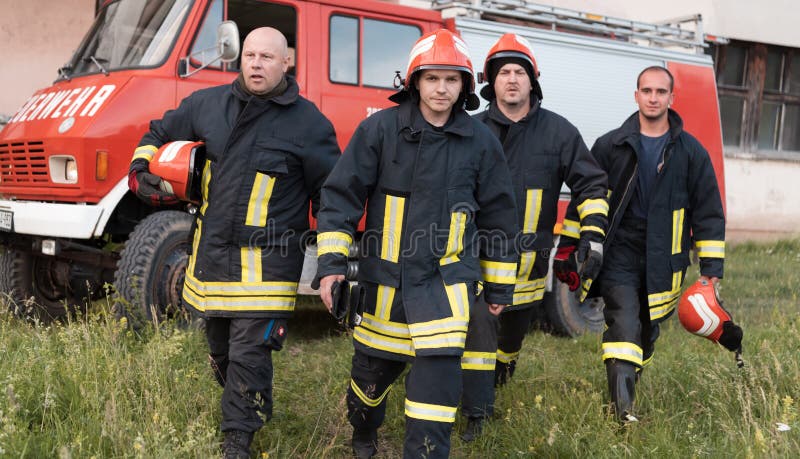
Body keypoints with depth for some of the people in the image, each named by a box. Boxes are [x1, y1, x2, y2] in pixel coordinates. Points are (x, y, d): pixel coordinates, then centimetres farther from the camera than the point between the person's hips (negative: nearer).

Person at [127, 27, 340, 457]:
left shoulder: (309, 123, -5)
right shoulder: (207, 104, 6)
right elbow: (159, 133, 23)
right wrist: (140, 171, 4)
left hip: (266, 265, -5)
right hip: (210, 256, 5)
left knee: (248, 357, -5)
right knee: (220, 352, 18)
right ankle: (249, 411, 41)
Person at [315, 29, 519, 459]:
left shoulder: (481, 142, 0)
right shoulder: (380, 128, -5)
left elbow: (498, 216, 8)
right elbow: (341, 194, -4)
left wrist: (498, 285, 11)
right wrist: (332, 263, -11)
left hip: (447, 277, 0)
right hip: (386, 275, 0)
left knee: (439, 371, -11)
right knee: (373, 365, 15)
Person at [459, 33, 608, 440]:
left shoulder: (558, 131, -2)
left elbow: (590, 183, 1)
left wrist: (592, 230, -10)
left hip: (531, 254, 2)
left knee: (516, 325, 19)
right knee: (479, 325, -11)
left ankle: (501, 373, 48)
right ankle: (476, 413, -3)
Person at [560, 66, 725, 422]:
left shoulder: (691, 151, 4)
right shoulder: (610, 145, 3)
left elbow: (708, 210, 6)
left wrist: (711, 267, 2)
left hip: (662, 260, 2)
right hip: (619, 253, -2)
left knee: (647, 328, 12)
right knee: (623, 321, -17)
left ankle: (625, 394, 30)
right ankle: (622, 406, -21)